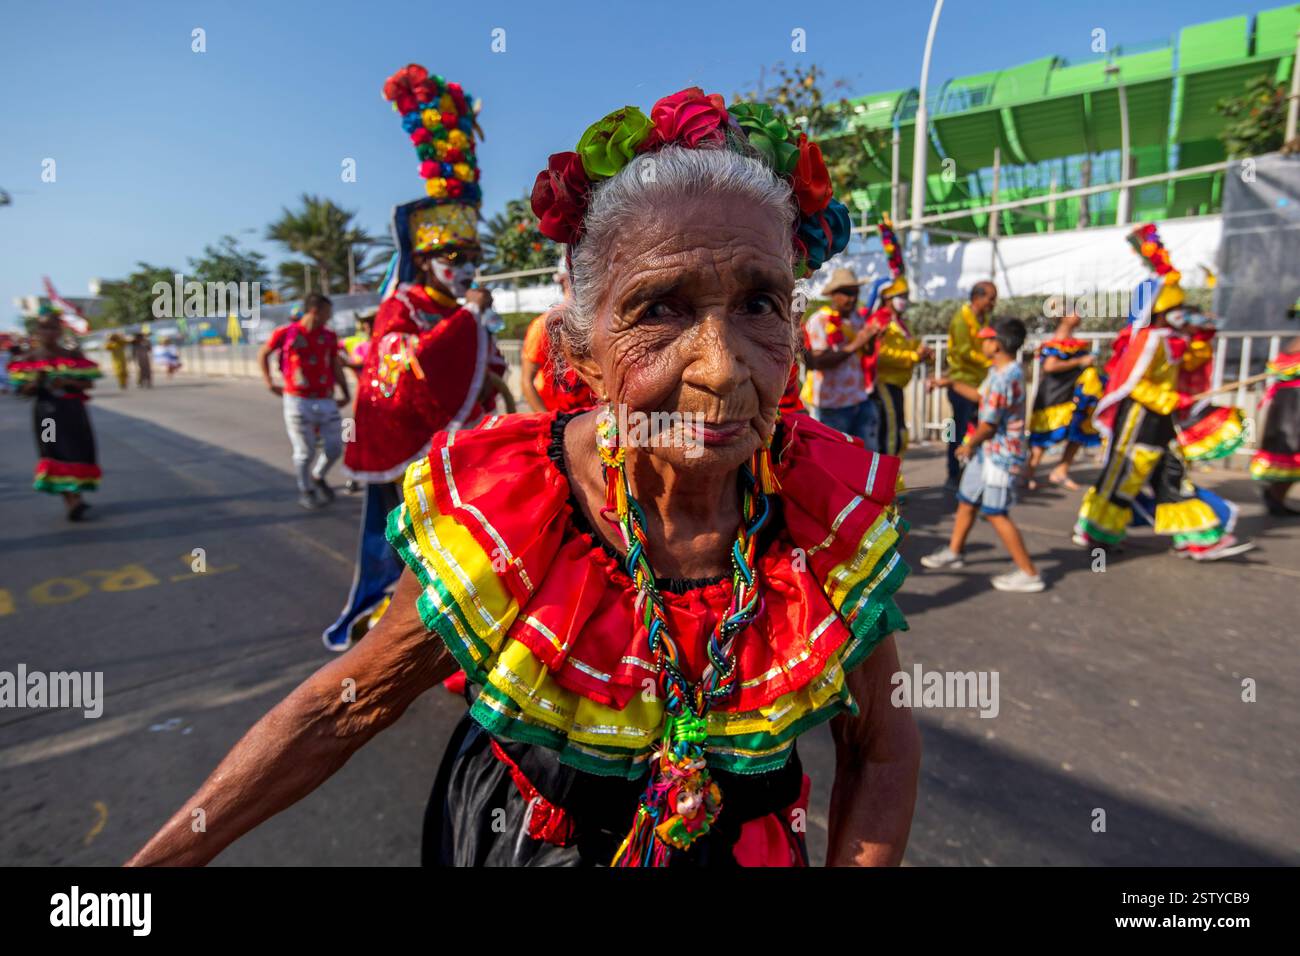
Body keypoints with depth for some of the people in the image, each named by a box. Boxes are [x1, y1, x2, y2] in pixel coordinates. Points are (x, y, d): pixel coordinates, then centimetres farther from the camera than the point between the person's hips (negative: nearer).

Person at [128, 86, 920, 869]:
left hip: (740, 846, 1)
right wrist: (162, 855, -11)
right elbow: (344, 708, -12)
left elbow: (881, 750, -10)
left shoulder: (842, 513, -25)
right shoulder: (492, 510, -27)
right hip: (506, 838, 0)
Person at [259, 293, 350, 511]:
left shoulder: (329, 336, 7)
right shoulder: (285, 334, -2)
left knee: (334, 448, 3)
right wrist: (269, 384, 9)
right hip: (298, 402, -3)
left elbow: (336, 366, 13)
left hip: (326, 401, 4)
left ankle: (318, 477, 33)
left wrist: (346, 394, 6)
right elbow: (263, 354, 14)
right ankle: (306, 491, 22)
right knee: (305, 452, 1)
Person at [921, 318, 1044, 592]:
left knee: (996, 513, -4)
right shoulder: (1000, 371, 7)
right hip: (987, 452, 10)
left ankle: (1029, 573, 6)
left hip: (1000, 455, -10)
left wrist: (969, 445, -6)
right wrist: (952, 383, 24)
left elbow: (988, 424, -22)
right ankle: (954, 552, 37)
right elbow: (982, 397, 25)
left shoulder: (1003, 377, -24)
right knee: (966, 502, 20)